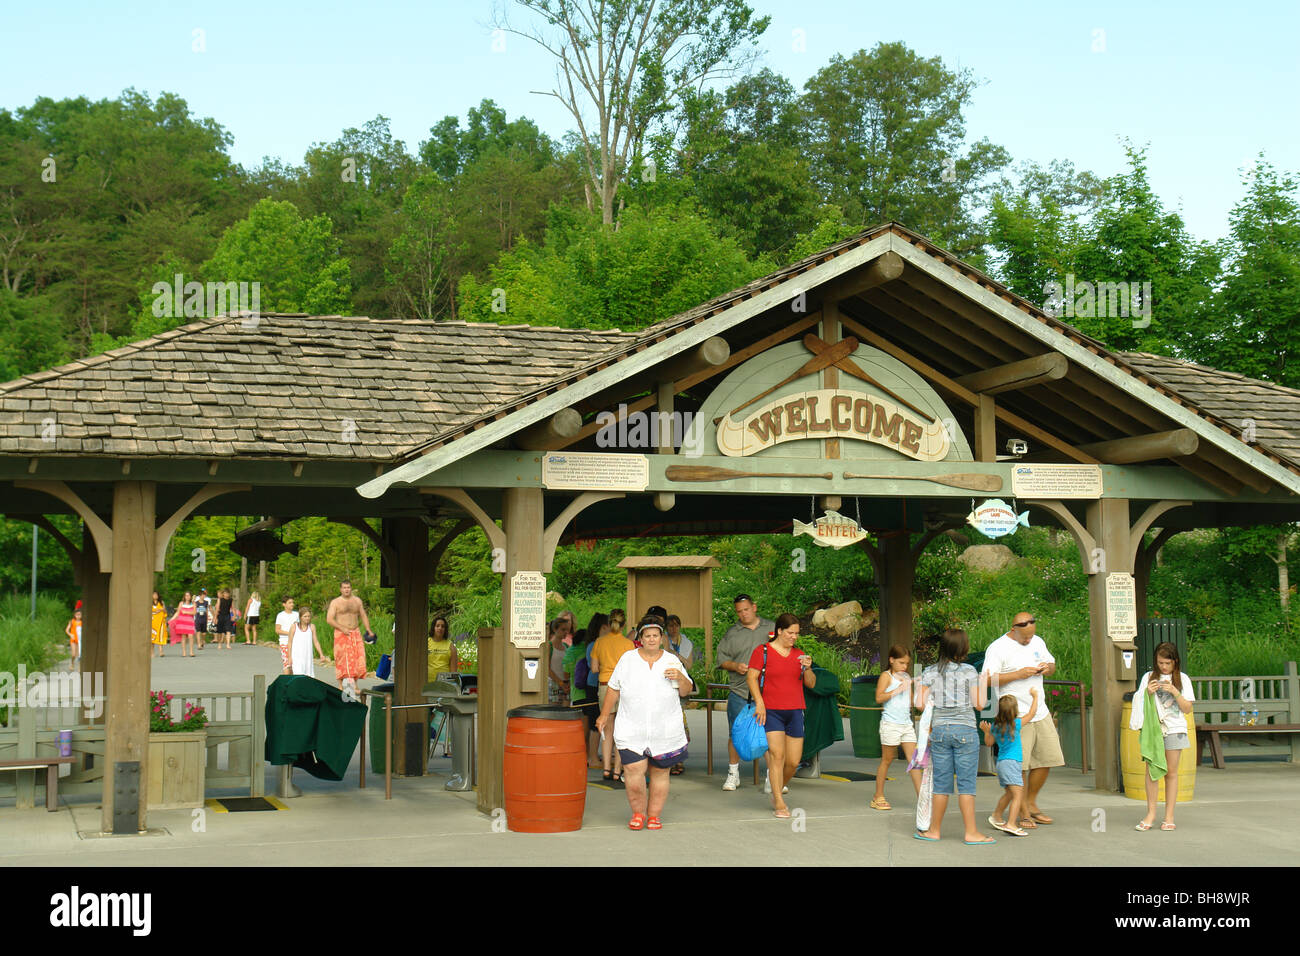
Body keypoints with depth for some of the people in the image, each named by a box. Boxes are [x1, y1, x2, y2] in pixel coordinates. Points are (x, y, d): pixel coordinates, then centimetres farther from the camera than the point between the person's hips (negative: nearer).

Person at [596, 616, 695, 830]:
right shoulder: (628, 659, 7)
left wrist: (680, 677, -11)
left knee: (660, 772, 4)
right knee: (634, 771, -10)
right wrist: (604, 715, 12)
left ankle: (654, 815, 17)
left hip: (665, 731, 1)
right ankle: (638, 813, 8)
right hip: (631, 730, -1)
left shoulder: (671, 661, 8)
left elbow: (686, 691, 9)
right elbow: (614, 689, 13)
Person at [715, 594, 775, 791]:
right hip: (740, 691, 0)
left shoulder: (771, 628, 10)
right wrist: (735, 666, -8)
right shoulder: (732, 633, 10)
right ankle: (733, 773, 16)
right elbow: (721, 658, 10)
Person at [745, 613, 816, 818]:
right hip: (770, 711, -4)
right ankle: (779, 803, -6)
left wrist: (807, 668, -7)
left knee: (793, 761, 3)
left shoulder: (798, 656, 14)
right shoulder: (762, 651, 0)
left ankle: (778, 789, 29)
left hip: (795, 712, 5)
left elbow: (811, 684, 12)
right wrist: (759, 702, -16)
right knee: (777, 755, -12)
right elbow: (751, 677, -6)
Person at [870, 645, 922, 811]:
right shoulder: (886, 676, -3)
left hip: (906, 723, 6)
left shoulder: (907, 677, 16)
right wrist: (896, 690, -21)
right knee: (887, 760, 2)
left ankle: (921, 796, -4)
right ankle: (878, 797, 13)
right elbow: (879, 698, -15)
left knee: (914, 759, -1)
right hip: (891, 723, -6)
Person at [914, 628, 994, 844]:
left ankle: (934, 831, 15)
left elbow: (920, 705, 0)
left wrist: (919, 687, 18)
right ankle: (971, 833, 3)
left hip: (939, 731, 3)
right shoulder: (969, 671, -5)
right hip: (965, 730, -3)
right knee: (966, 783, 1)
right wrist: (983, 684, 11)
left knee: (941, 782, 10)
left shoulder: (929, 672, 3)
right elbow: (979, 705, -3)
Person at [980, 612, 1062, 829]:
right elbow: (988, 679, -16)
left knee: (1046, 759, 9)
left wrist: (1048, 668, 0)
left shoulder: (1037, 642, 13)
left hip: (1040, 713, 7)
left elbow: (1052, 665, 25)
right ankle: (1023, 813, 2)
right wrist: (1018, 674, -21)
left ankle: (1031, 803, 26)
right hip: (1015, 716, -7)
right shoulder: (998, 648, -9)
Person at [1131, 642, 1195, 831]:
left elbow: (1187, 709, 2)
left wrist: (1174, 692, -12)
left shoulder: (1182, 679, 5)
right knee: (1151, 770, -5)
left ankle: (1169, 816, 6)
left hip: (1174, 729, -1)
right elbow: (1140, 705, 11)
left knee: (1171, 772, 0)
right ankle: (1151, 814, 0)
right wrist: (1148, 693, -9)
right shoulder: (1148, 677, 8)